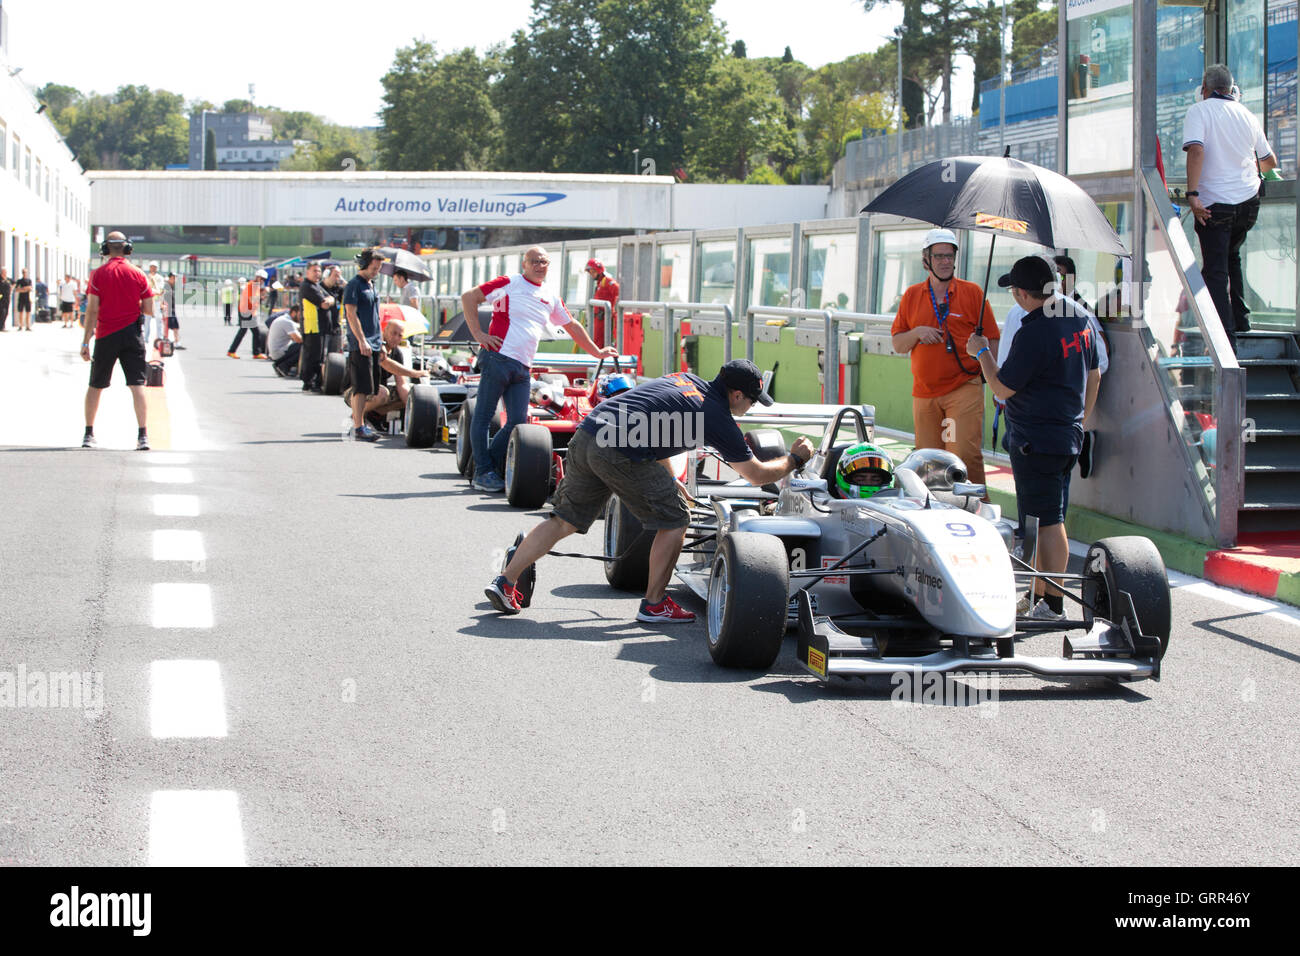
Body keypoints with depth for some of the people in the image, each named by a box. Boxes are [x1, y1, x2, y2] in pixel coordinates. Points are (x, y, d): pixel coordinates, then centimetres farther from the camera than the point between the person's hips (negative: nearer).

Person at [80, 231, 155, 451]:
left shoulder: (98, 274, -4)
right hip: (132, 334, 0)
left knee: (96, 386, 14)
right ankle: (143, 435, -13)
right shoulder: (138, 275, 0)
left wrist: (85, 342, -5)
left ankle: (88, 434, 19)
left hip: (106, 336, 0)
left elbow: (92, 311, -8)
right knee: (137, 385, -4)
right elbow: (149, 310, 1)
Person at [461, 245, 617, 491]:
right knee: (483, 417, -3)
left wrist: (597, 352, 35)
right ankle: (483, 472, 3)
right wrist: (477, 334, -7)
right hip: (499, 358, -6)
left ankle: (490, 467, 9)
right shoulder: (509, 284, 2)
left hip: (523, 369, 6)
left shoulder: (551, 298, 19)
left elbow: (572, 326, 32)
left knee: (517, 422, -3)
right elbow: (469, 297, -1)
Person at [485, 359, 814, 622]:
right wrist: (794, 459, 28)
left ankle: (505, 581, 12)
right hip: (623, 453, -7)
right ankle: (654, 603, 15)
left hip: (585, 438, 7)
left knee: (565, 520, 16)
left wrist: (669, 481, 38)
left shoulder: (685, 380, 24)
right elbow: (756, 474, 12)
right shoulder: (719, 417, 4)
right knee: (675, 520, 9)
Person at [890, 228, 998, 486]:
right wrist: (916, 333, -8)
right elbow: (898, 345, 13)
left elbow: (991, 339, 4)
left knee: (965, 454, -14)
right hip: (924, 393, 3)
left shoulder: (972, 292, 3)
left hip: (964, 389, -3)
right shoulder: (912, 296, 12)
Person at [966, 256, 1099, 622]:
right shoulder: (1080, 319, 7)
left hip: (1035, 441, -9)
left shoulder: (1034, 333, -21)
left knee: (1047, 521, -4)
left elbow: (1003, 388, -14)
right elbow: (1093, 376, 17)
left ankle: (1052, 605, 0)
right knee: (1049, 519, 15)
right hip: (1069, 437, 9)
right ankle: (1037, 594, 24)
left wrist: (982, 353, 0)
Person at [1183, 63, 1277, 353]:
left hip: (1215, 202, -5)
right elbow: (1270, 161, 20)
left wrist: (1193, 194, -24)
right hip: (1249, 201, 5)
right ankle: (1241, 319, 25)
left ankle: (1227, 338, -11)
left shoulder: (1199, 110, -3)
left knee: (1215, 271, -3)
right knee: (1231, 257, 27)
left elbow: (1196, 150, -20)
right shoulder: (1247, 115, 12)